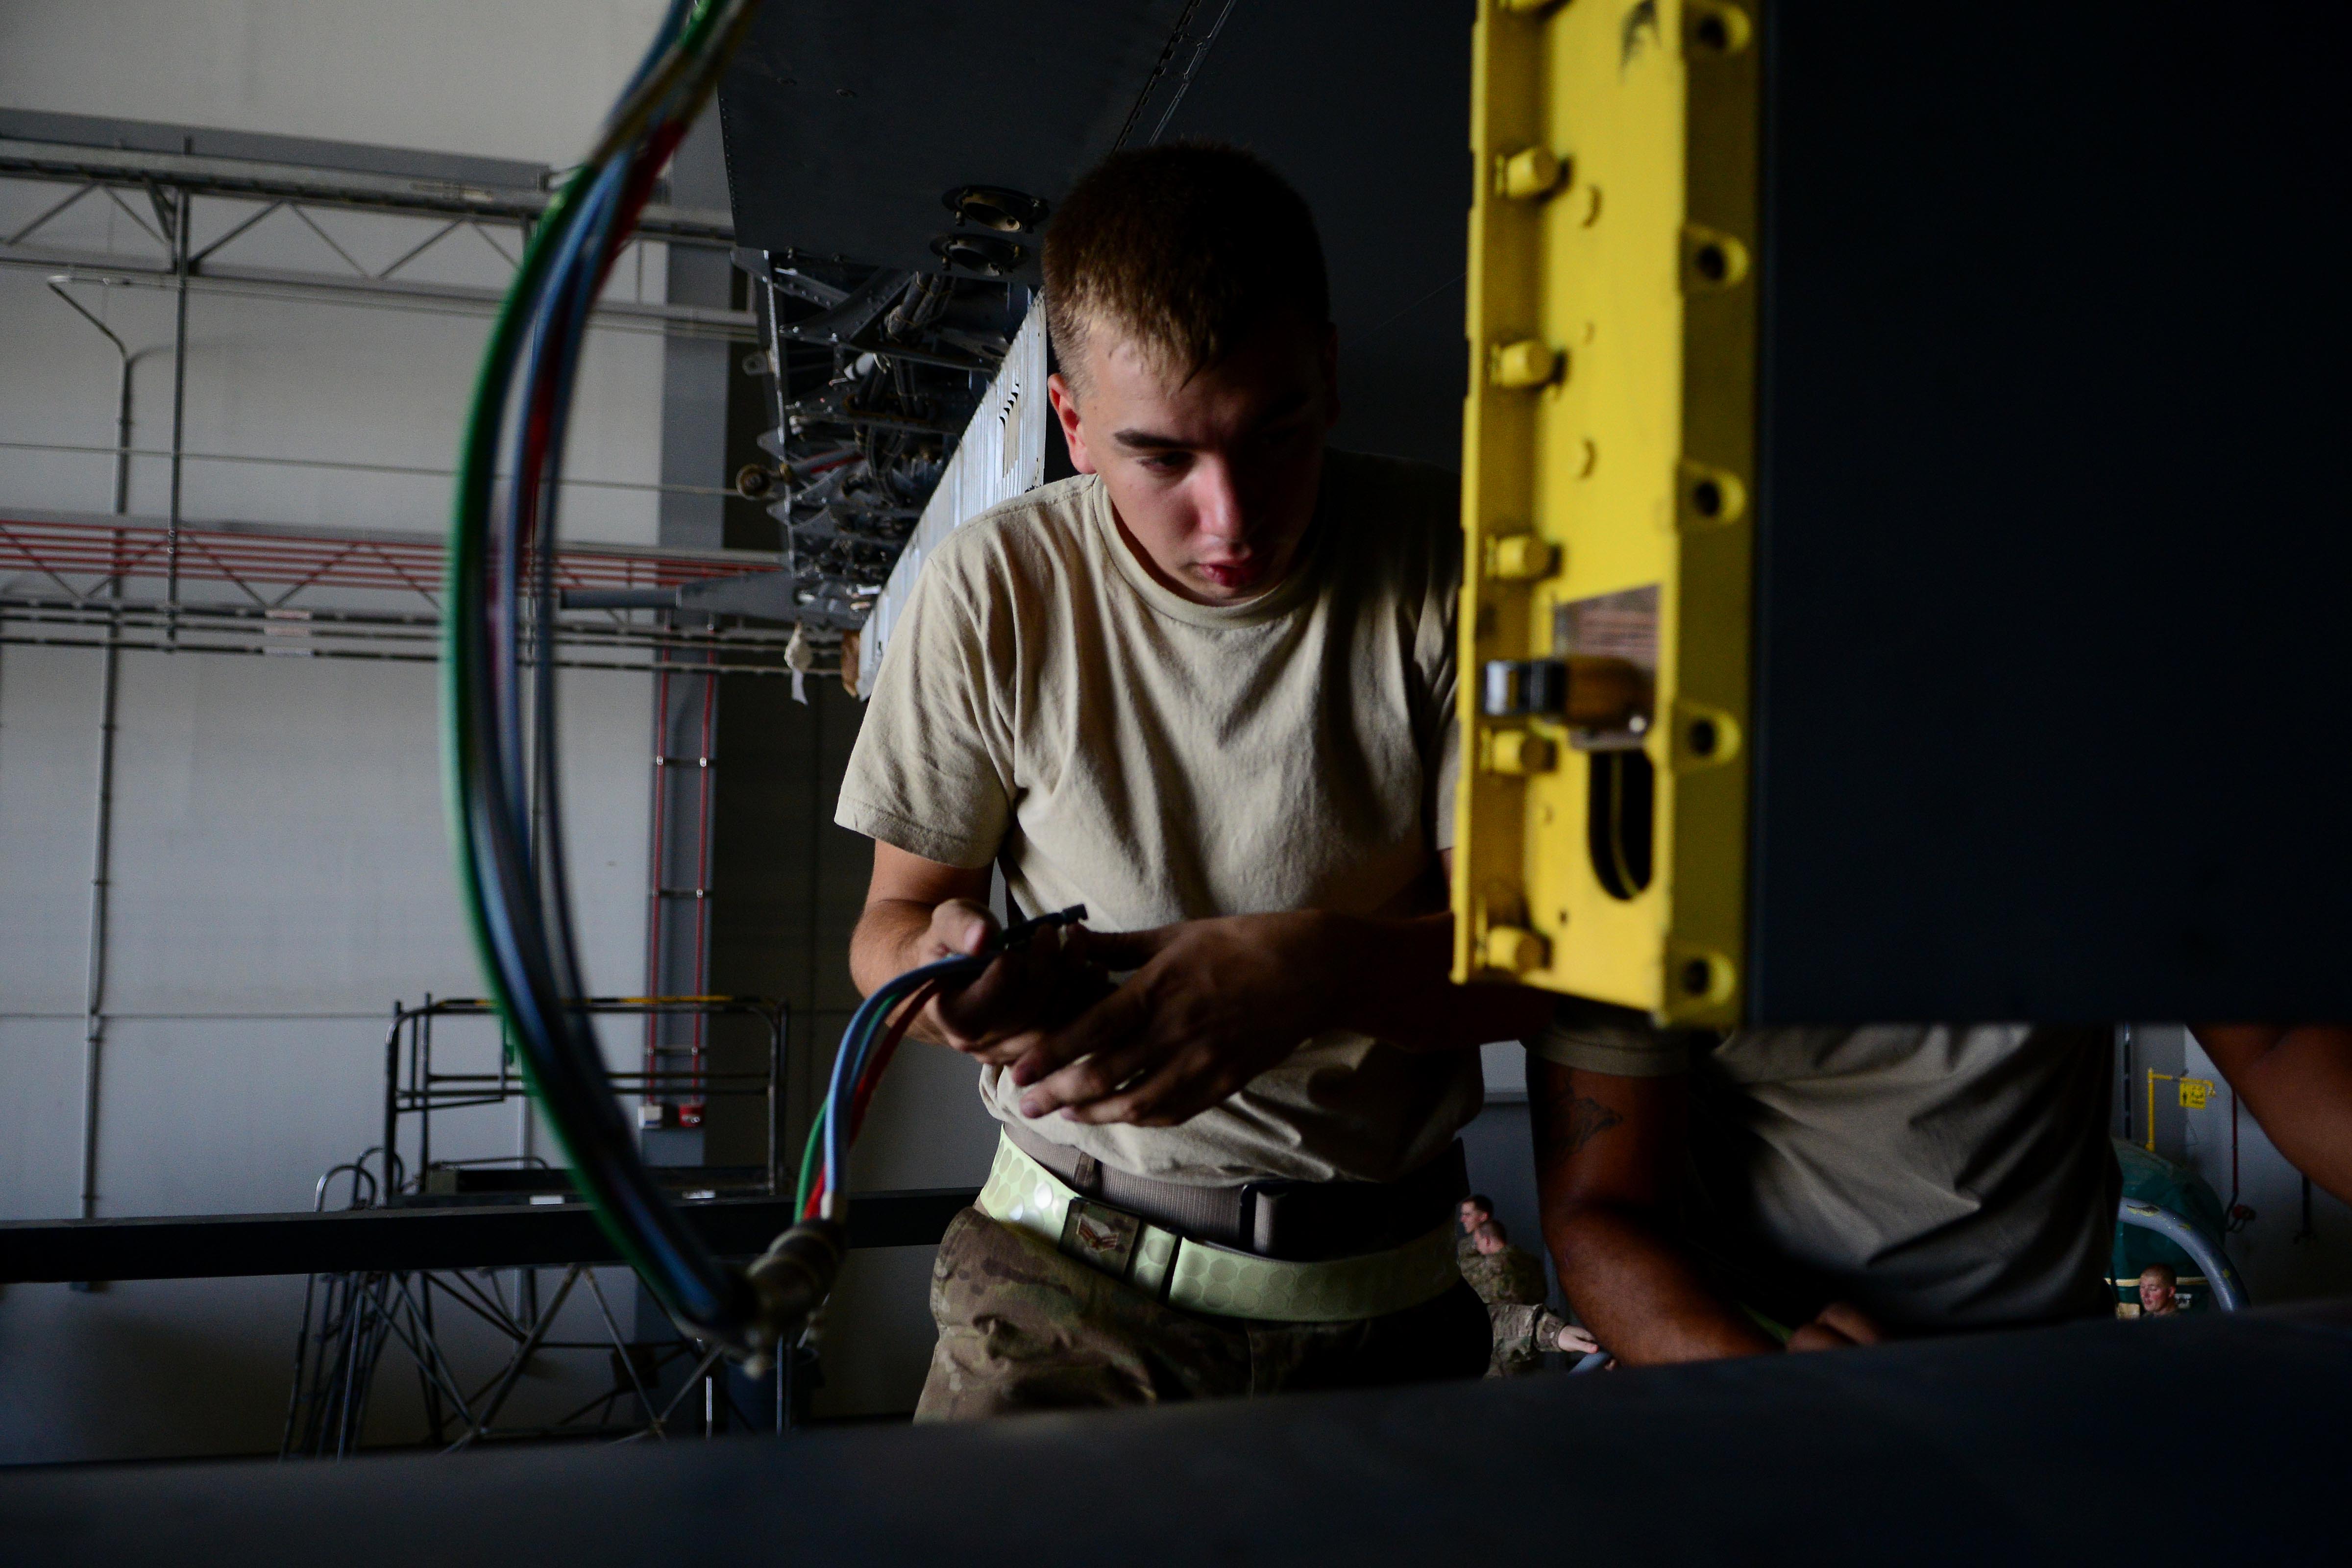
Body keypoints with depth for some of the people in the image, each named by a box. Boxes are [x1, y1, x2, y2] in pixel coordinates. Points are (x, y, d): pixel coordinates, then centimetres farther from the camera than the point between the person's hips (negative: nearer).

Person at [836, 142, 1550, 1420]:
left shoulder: (1447, 569, -6)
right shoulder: (997, 587, -4)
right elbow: (893, 918, 4)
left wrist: (1314, 971, -26)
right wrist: (947, 967, -20)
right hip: (1070, 1271, 0)